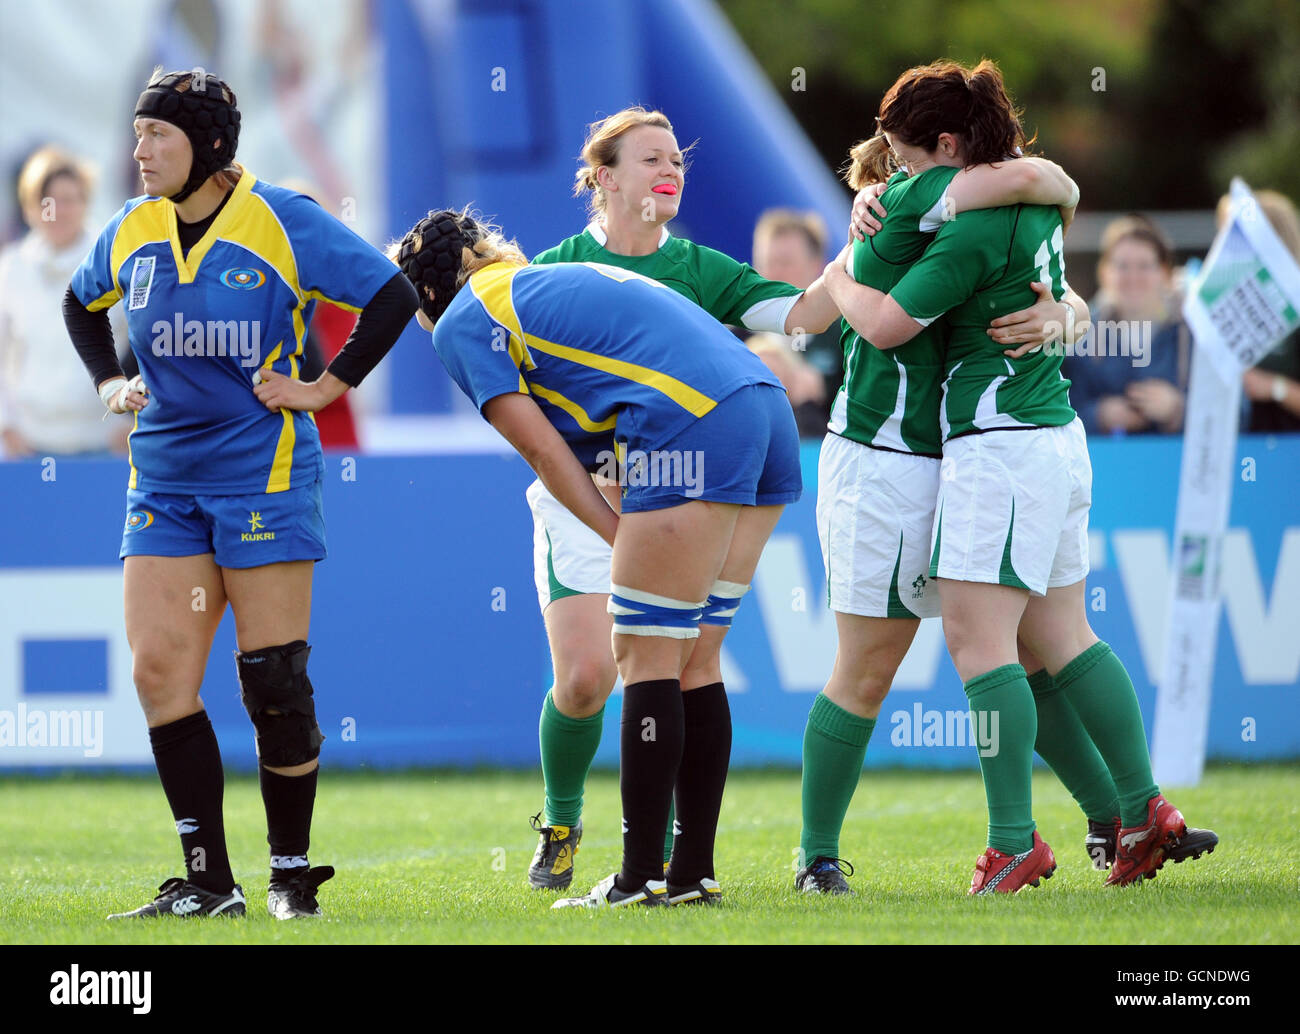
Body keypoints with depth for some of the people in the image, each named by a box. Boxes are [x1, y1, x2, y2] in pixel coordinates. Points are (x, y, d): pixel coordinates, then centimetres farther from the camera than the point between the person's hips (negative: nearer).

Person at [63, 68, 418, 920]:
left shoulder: (282, 221, -7)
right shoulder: (132, 232, 8)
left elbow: (393, 296, -5)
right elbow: (83, 305, 29)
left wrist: (328, 386, -7)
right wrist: (110, 383, 16)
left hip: (263, 476, -5)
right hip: (164, 481, 5)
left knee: (274, 682, -3)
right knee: (160, 671, -6)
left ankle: (293, 872, 12)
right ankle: (208, 882, -1)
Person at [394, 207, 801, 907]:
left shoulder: (461, 323, 7)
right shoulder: (545, 284, 33)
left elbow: (544, 453, 0)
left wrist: (625, 540, 4)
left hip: (693, 425, -8)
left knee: (645, 658, -3)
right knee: (693, 660, 12)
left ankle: (640, 880, -3)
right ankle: (693, 872, 13)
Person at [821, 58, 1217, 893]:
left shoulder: (979, 229, -17)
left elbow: (888, 325, -16)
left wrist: (838, 279, 4)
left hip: (1000, 447, -10)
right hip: (1056, 439, 10)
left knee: (978, 638, -9)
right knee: (1062, 638, 13)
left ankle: (1015, 844, -13)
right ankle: (1145, 811, 11)